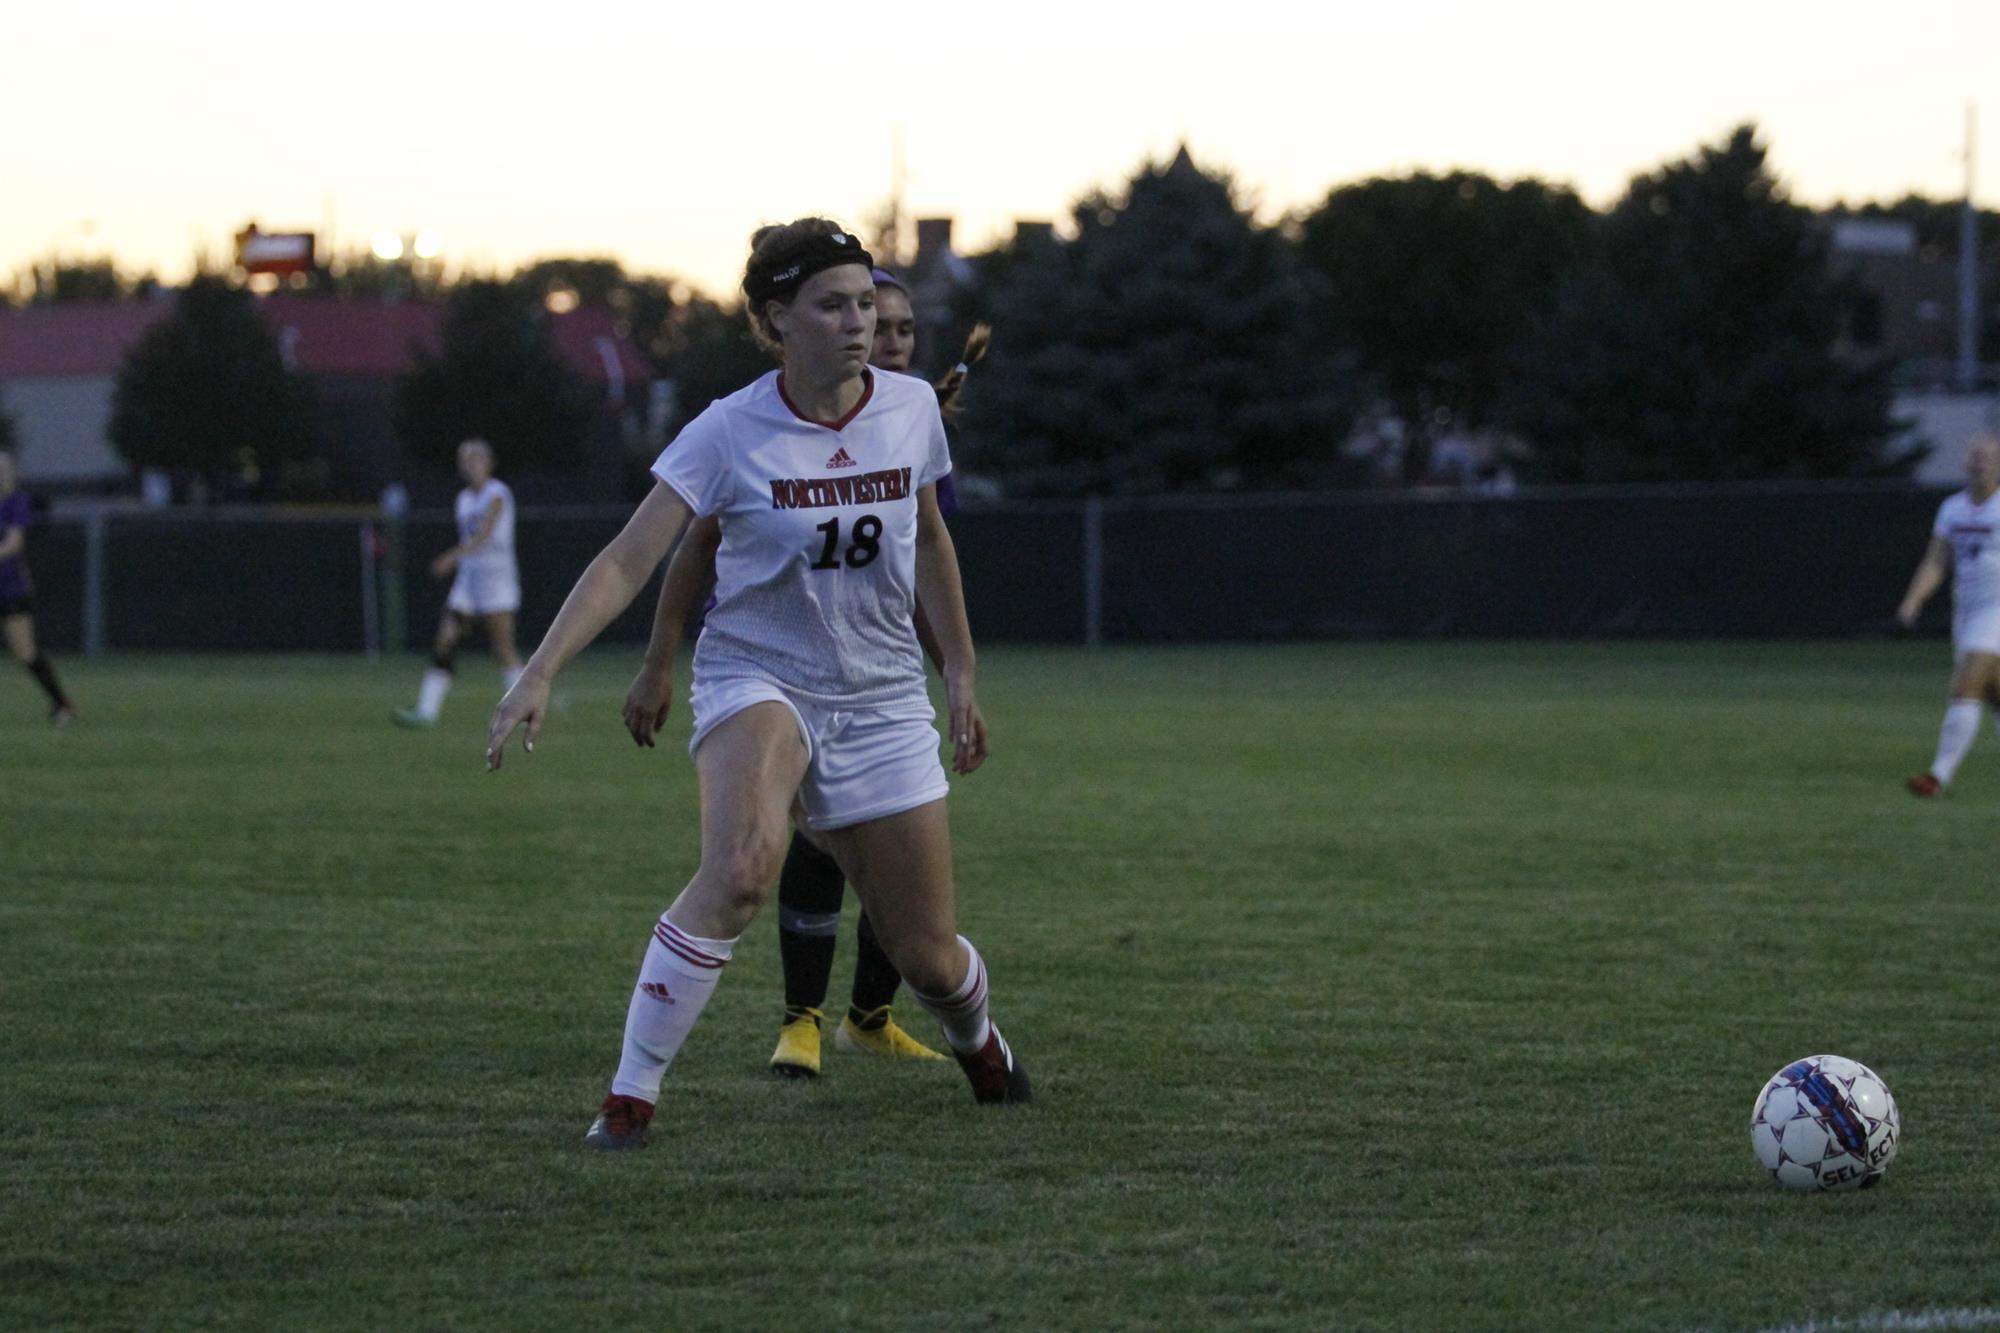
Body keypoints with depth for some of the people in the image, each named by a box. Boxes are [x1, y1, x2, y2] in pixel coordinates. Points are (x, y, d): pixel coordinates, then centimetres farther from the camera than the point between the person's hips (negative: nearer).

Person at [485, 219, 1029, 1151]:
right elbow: (629, 560, -17)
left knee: (928, 955, 5)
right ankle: (630, 1096, -26)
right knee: (741, 869, -35)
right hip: (757, 678, -3)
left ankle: (978, 1041, 44)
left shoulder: (912, 409, -3)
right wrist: (540, 673, -27)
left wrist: (962, 674, 17)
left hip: (882, 701, 3)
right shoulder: (730, 433, -14)